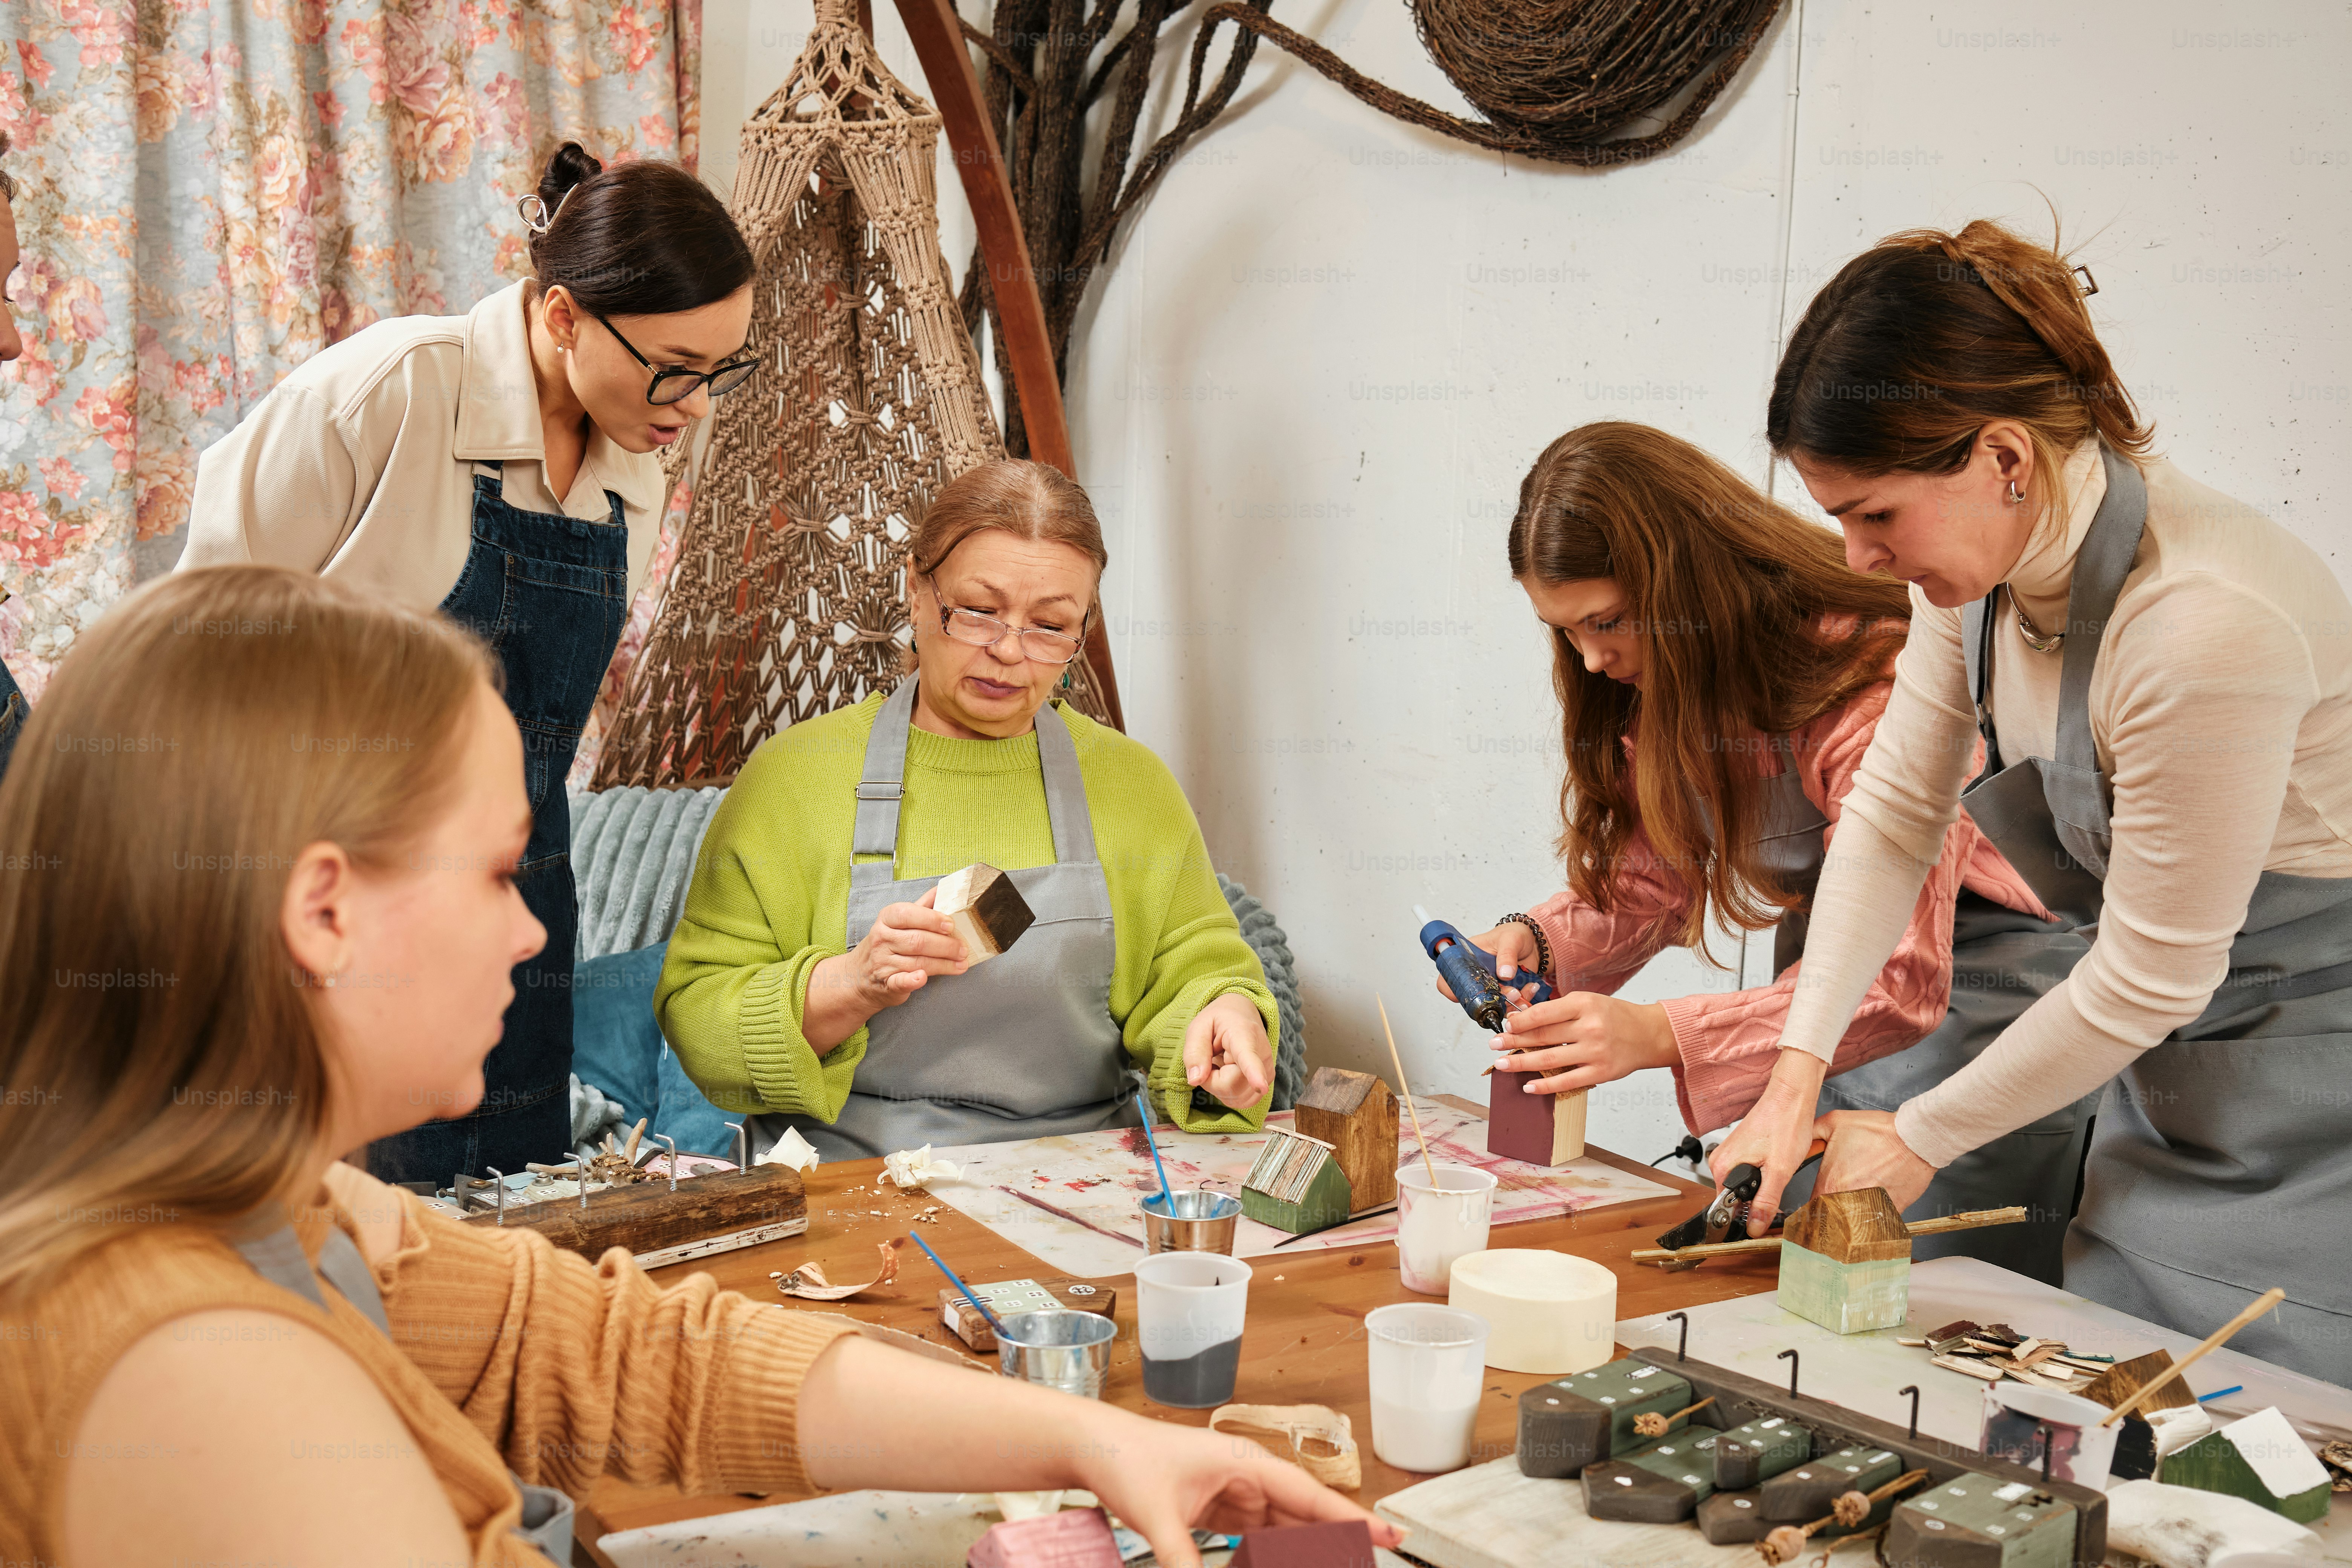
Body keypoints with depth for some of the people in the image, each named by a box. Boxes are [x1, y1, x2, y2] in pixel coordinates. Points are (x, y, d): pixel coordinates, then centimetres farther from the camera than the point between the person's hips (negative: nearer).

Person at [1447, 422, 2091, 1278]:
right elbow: (1649, 878, 0)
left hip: (1979, 974, -7)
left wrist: (1659, 1034, -43)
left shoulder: (1866, 679, -29)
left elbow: (1901, 980, -34)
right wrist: (1536, 943, -21)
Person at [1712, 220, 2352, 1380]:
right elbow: (1892, 816, 3)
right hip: (2168, 1061, 8)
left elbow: (2148, 977, -21)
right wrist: (1796, 1077, -5)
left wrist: (1921, 1139, -9)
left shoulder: (2206, 625, -30)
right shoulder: (1979, 564, -5)